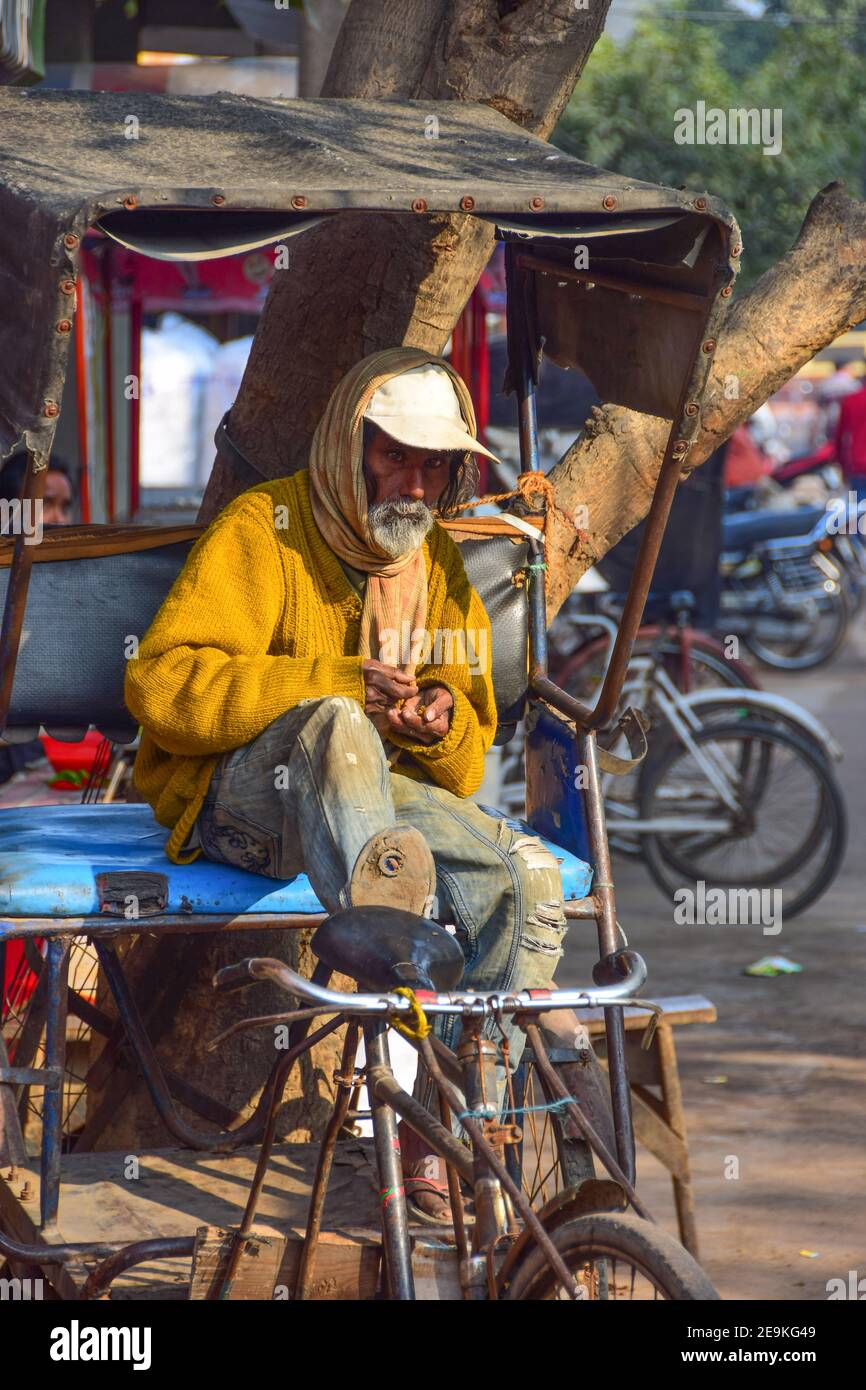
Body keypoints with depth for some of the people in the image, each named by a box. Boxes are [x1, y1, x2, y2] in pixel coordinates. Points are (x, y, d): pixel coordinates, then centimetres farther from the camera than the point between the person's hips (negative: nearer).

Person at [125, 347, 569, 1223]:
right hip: (236, 794, -5)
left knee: (527, 877, -20)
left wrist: (443, 725, -10)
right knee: (333, 727, -38)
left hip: (378, 793, 6)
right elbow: (160, 682, -18)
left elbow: (463, 767, 17)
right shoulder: (265, 529, -6)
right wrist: (334, 683, -26)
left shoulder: (439, 565, 14)